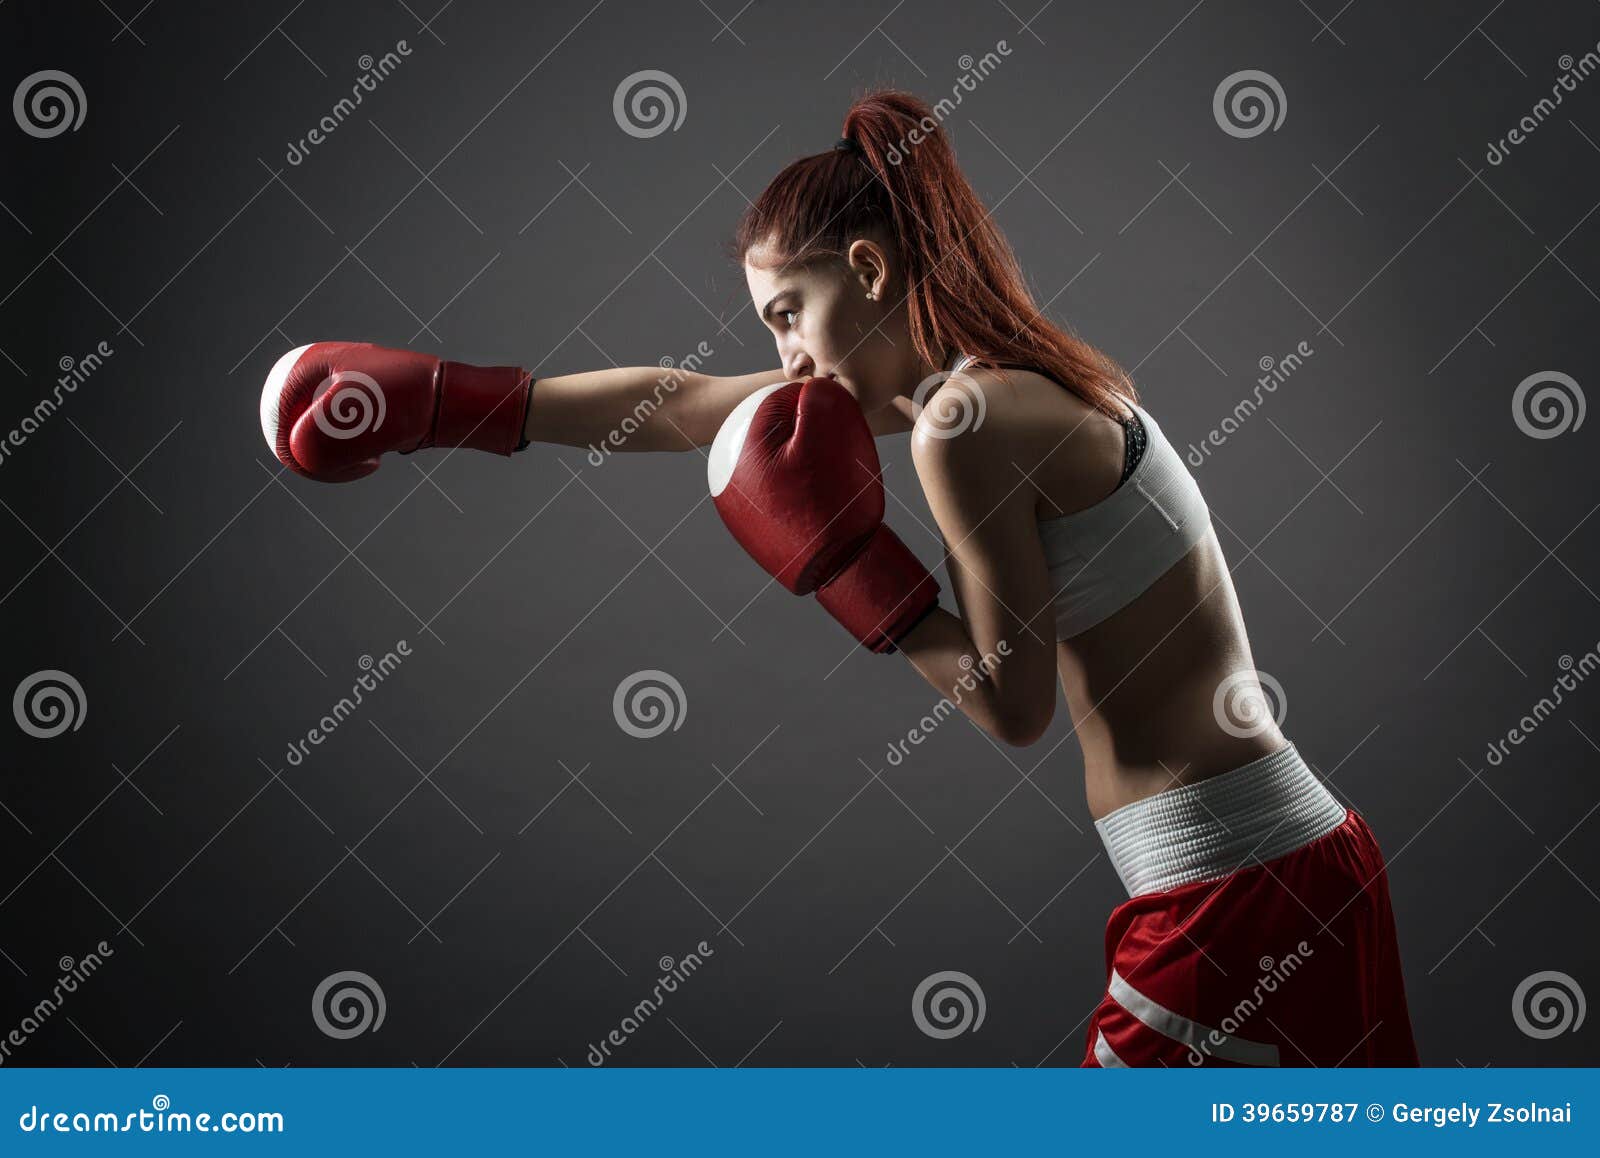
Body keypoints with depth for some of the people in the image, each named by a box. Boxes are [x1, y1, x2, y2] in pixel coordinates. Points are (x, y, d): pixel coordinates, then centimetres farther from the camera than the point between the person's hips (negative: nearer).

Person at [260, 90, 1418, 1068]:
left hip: (1228, 898, -9)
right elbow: (684, 403, 14)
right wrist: (451, 401, 18)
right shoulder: (1015, 368, 10)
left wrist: (846, 565, -8)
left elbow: (1017, 706, -14)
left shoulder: (966, 421, -17)